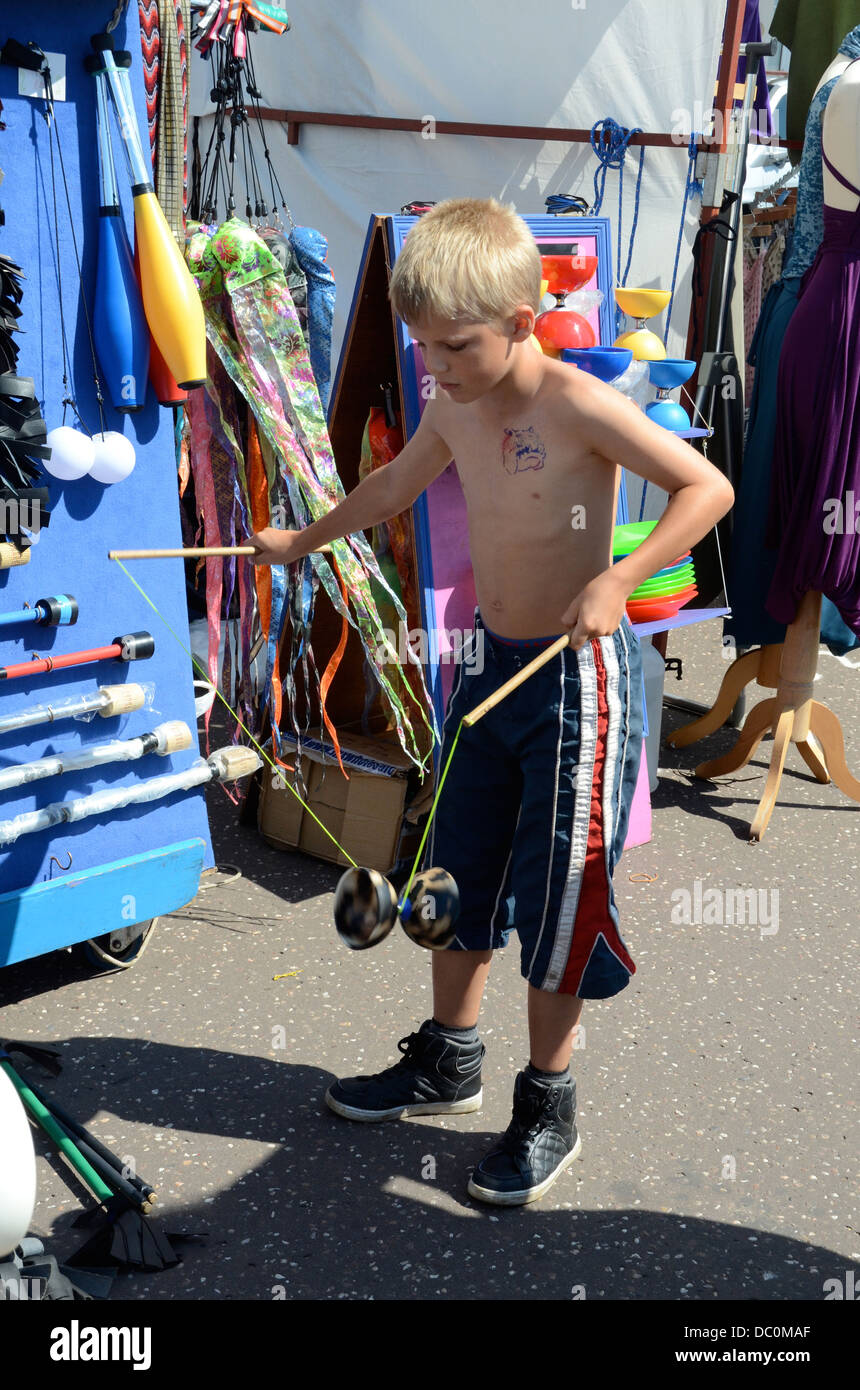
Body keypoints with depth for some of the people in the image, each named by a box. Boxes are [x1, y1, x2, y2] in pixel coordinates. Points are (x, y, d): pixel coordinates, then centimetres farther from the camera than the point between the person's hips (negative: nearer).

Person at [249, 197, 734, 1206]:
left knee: (556, 896, 1)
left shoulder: (577, 405, -19)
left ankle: (548, 1105, 20)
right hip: (490, 662, 7)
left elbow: (707, 486, -19)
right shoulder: (452, 406, 3)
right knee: (460, 874, 17)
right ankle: (449, 1061, 37)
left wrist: (618, 578, -31)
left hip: (578, 674, -7)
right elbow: (394, 486, 22)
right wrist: (304, 540, 34)